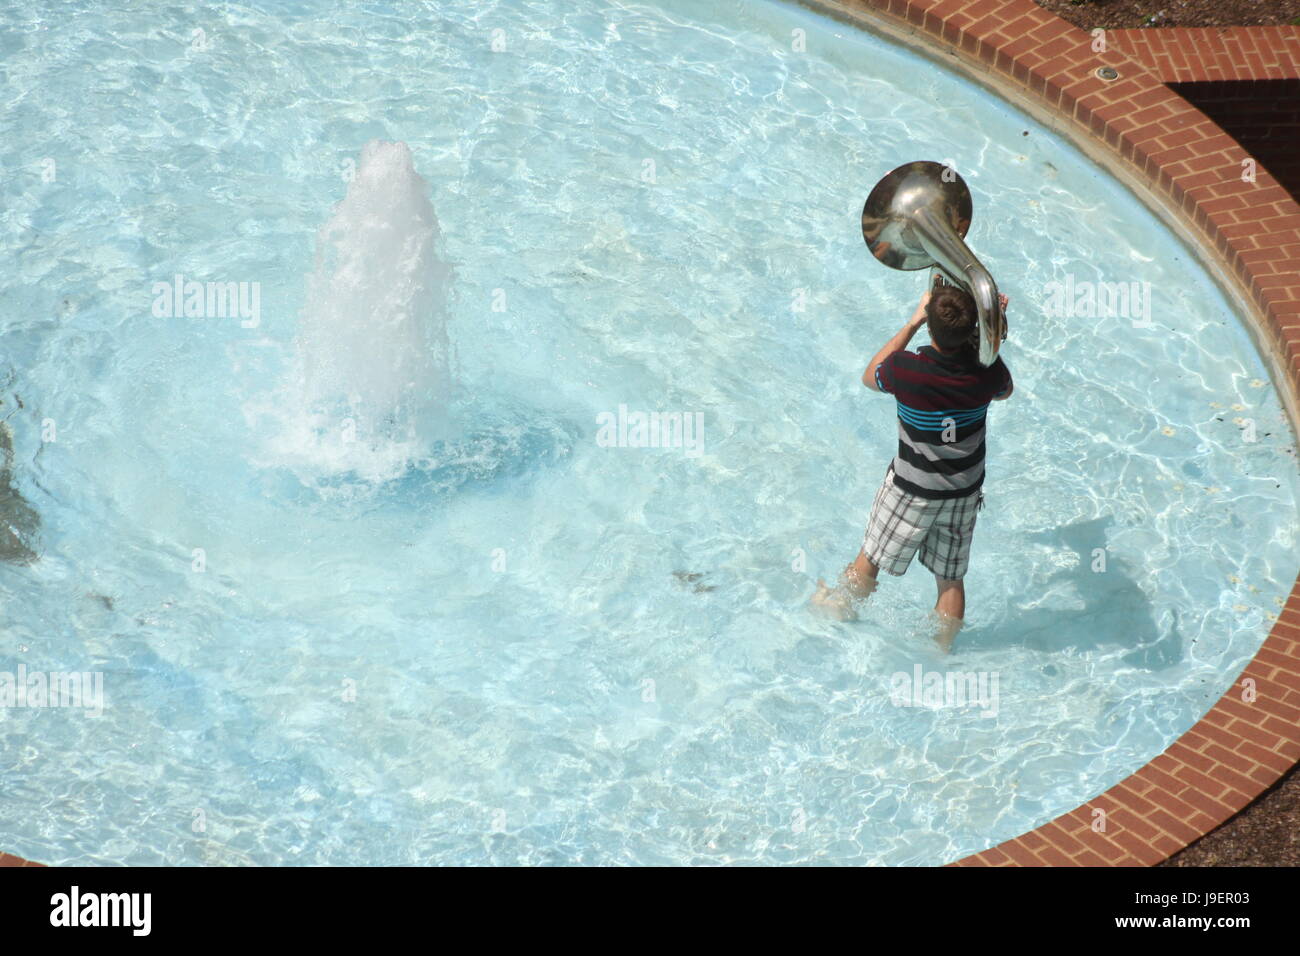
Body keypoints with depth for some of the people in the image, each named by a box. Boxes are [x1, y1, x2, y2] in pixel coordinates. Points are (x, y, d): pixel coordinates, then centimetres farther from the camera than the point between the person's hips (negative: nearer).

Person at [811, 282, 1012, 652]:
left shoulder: (906, 370, -31)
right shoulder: (987, 371, -22)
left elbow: (869, 377, -5)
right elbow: (1004, 392, 6)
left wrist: (913, 322, -6)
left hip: (911, 491, -3)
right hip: (965, 491, 3)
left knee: (869, 560, 22)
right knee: (951, 578, 19)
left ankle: (840, 607, 45)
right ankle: (943, 649, 34)